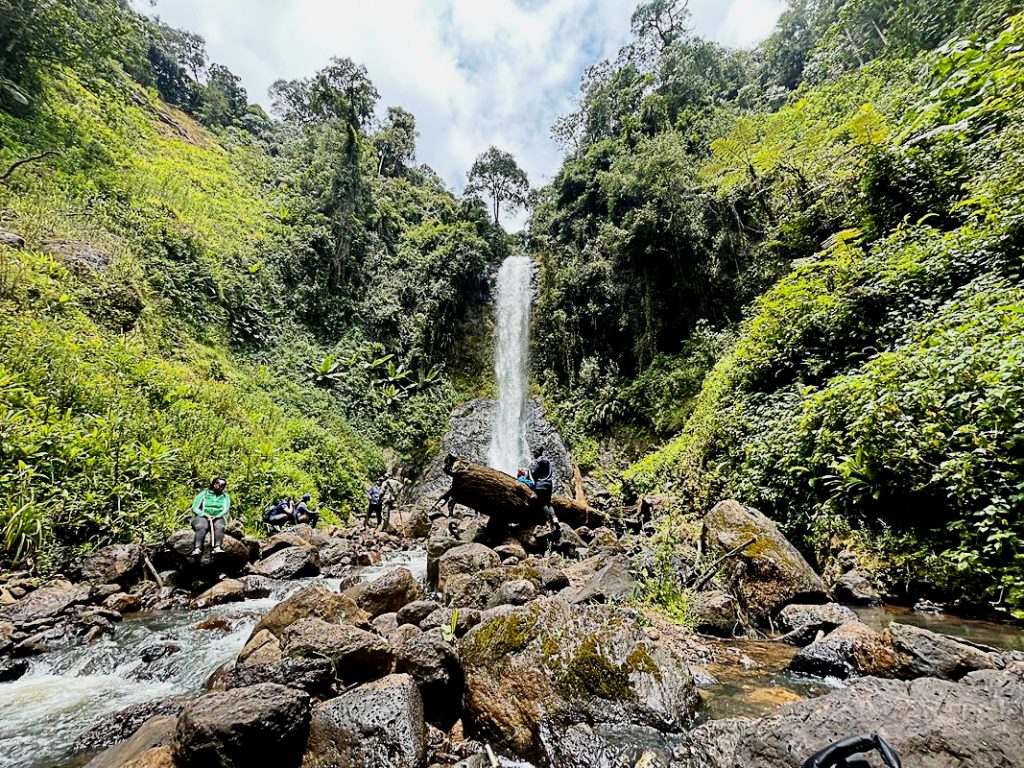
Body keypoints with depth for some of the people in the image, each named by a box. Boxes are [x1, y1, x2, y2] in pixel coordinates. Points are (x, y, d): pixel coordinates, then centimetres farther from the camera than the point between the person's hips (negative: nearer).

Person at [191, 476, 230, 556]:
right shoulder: (204, 493, 15)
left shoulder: (225, 496, 18)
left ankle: (217, 547, -56)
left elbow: (226, 510, 3)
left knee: (219, 526, -35)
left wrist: (216, 517, -17)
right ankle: (197, 549, -54)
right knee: (202, 526, -37)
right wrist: (205, 515, -13)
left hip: (217, 518, 1)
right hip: (202, 517, -1)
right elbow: (194, 508, 5)